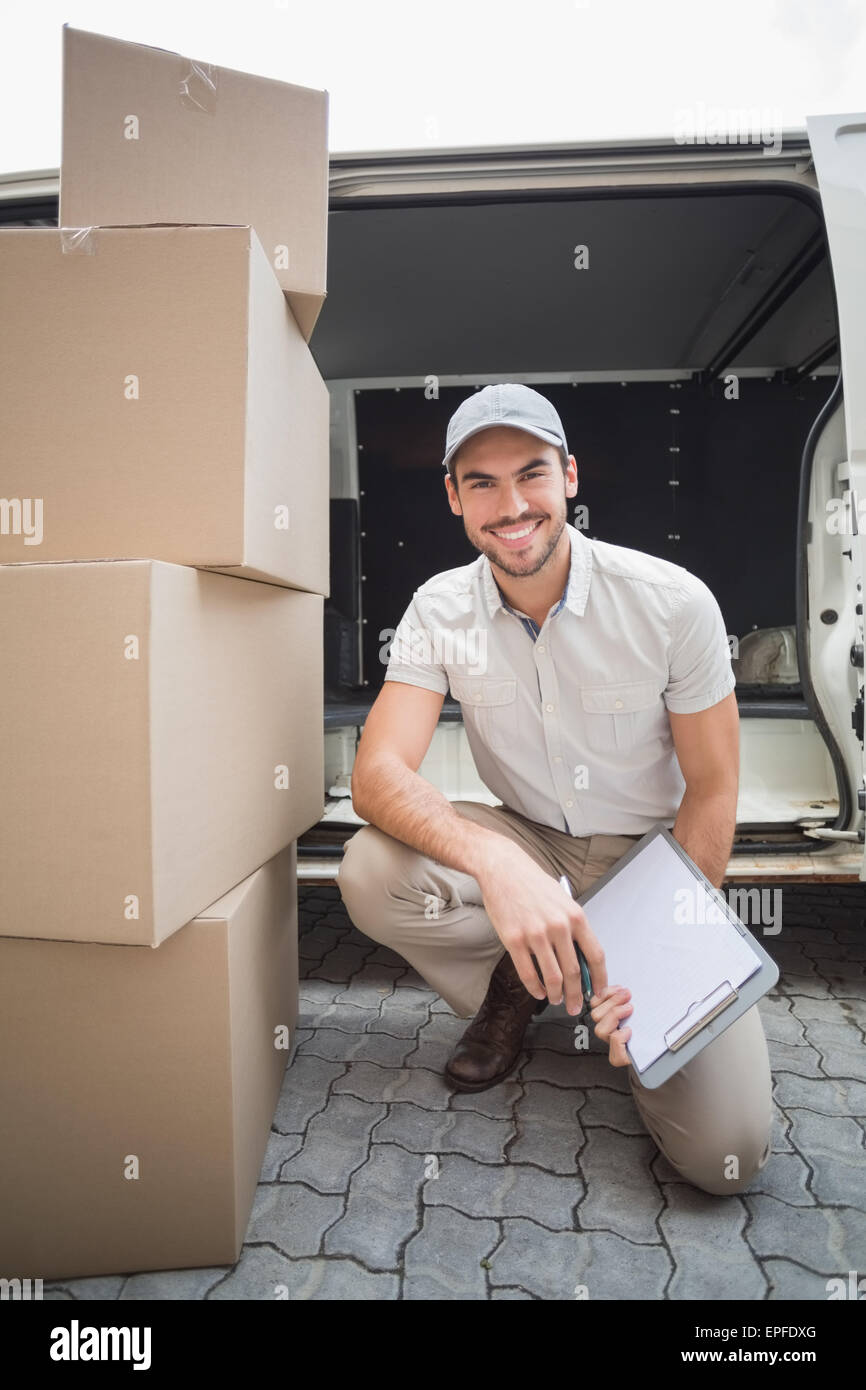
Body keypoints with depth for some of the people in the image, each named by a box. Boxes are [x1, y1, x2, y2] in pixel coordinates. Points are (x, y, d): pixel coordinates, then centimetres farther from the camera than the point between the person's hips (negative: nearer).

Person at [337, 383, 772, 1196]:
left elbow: (712, 788, -8)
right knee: (370, 871, -28)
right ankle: (517, 988, 2)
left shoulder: (673, 602, -15)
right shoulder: (440, 611, -11)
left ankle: (610, 1005, 16)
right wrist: (495, 862, -42)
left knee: (724, 1152, -16)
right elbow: (378, 773, -22)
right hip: (528, 850, 2)